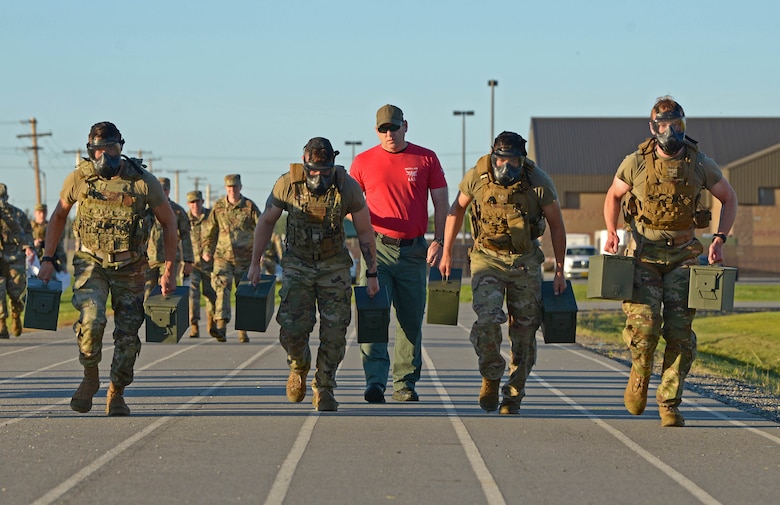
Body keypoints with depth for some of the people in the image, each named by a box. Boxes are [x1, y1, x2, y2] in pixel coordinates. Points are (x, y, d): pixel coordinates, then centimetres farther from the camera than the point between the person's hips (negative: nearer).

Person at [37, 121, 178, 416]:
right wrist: (47, 259, 6)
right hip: (91, 262, 0)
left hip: (130, 268, 0)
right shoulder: (79, 178, -7)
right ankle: (90, 378, 1)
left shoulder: (144, 182, -11)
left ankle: (116, 395, 20)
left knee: (128, 334, -1)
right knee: (91, 320, -24)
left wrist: (169, 269, -1)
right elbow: (59, 216, 10)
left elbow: (168, 222, 1)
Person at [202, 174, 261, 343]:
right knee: (222, 288, -19)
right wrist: (207, 250, 15)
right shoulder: (218, 206, 5)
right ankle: (221, 327, -31)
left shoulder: (249, 206, -1)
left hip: (245, 258, 0)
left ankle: (243, 331, 19)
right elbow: (210, 230, 17)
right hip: (223, 257, 0)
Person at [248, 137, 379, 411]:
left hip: (334, 267, 0)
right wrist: (255, 263, 2)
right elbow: (266, 222, 2)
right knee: (292, 329, -11)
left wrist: (372, 274, 0)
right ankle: (299, 367, 21)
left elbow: (365, 231, -2)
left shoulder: (348, 187, -14)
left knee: (334, 332, -8)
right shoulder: (287, 184, -14)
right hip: (297, 265, 0)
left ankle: (324, 389, 8)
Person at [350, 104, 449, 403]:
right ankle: (375, 381, -18)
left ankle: (405, 383, 15)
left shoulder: (426, 159, 6)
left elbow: (441, 203, 7)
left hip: (414, 251, 1)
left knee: (411, 319, 6)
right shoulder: (363, 161, 6)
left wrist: (439, 241, -5)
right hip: (378, 248, -1)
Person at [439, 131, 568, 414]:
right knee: (487, 319, -20)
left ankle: (513, 395, 18)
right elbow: (456, 210, 6)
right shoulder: (477, 176, -12)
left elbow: (557, 225, -1)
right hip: (487, 258, -1)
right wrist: (446, 253, 7)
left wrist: (560, 272, 1)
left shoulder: (539, 182, -14)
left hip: (526, 263, 1)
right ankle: (491, 376, 5)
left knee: (524, 330, 3)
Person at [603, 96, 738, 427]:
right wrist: (611, 232, -3)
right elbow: (613, 196, 12)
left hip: (683, 255, 1)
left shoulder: (700, 164, -4)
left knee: (680, 331, -7)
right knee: (644, 324, -16)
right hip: (644, 253, -1)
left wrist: (720, 239, -3)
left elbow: (729, 198, 9)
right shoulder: (636, 163, -5)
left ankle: (669, 404, 5)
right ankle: (639, 376, 15)